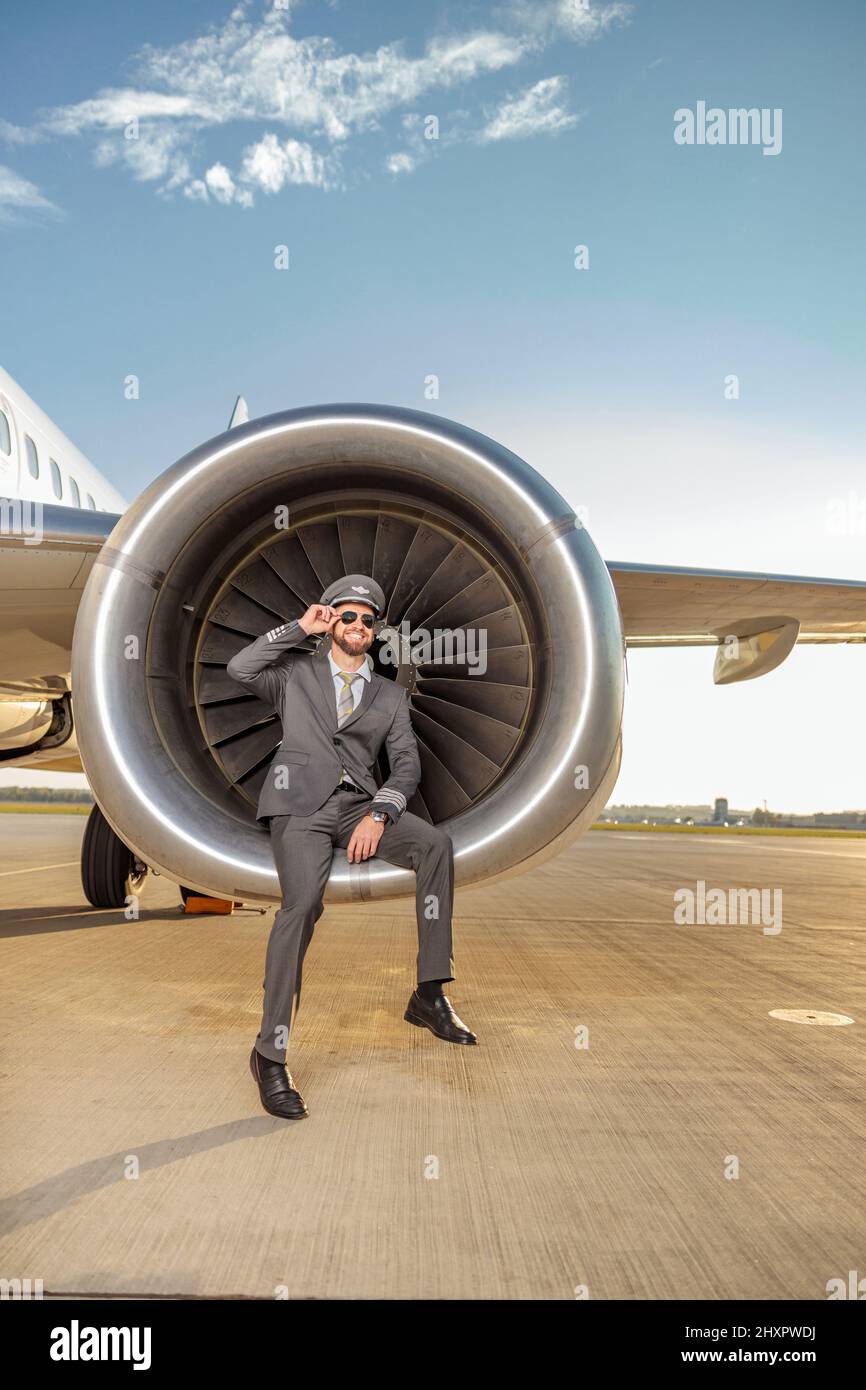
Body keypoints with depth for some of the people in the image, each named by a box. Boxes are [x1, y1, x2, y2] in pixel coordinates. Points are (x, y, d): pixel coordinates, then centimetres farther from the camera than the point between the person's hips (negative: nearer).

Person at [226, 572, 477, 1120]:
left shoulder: (391, 695, 21)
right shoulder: (297, 671, 18)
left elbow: (407, 763, 10)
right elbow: (239, 668, 0)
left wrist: (379, 814, -9)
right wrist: (300, 627, 4)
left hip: (358, 805, 3)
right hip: (300, 803, -3)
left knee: (436, 843, -24)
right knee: (303, 900, -29)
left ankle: (429, 994, -18)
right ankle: (270, 1052, -21)